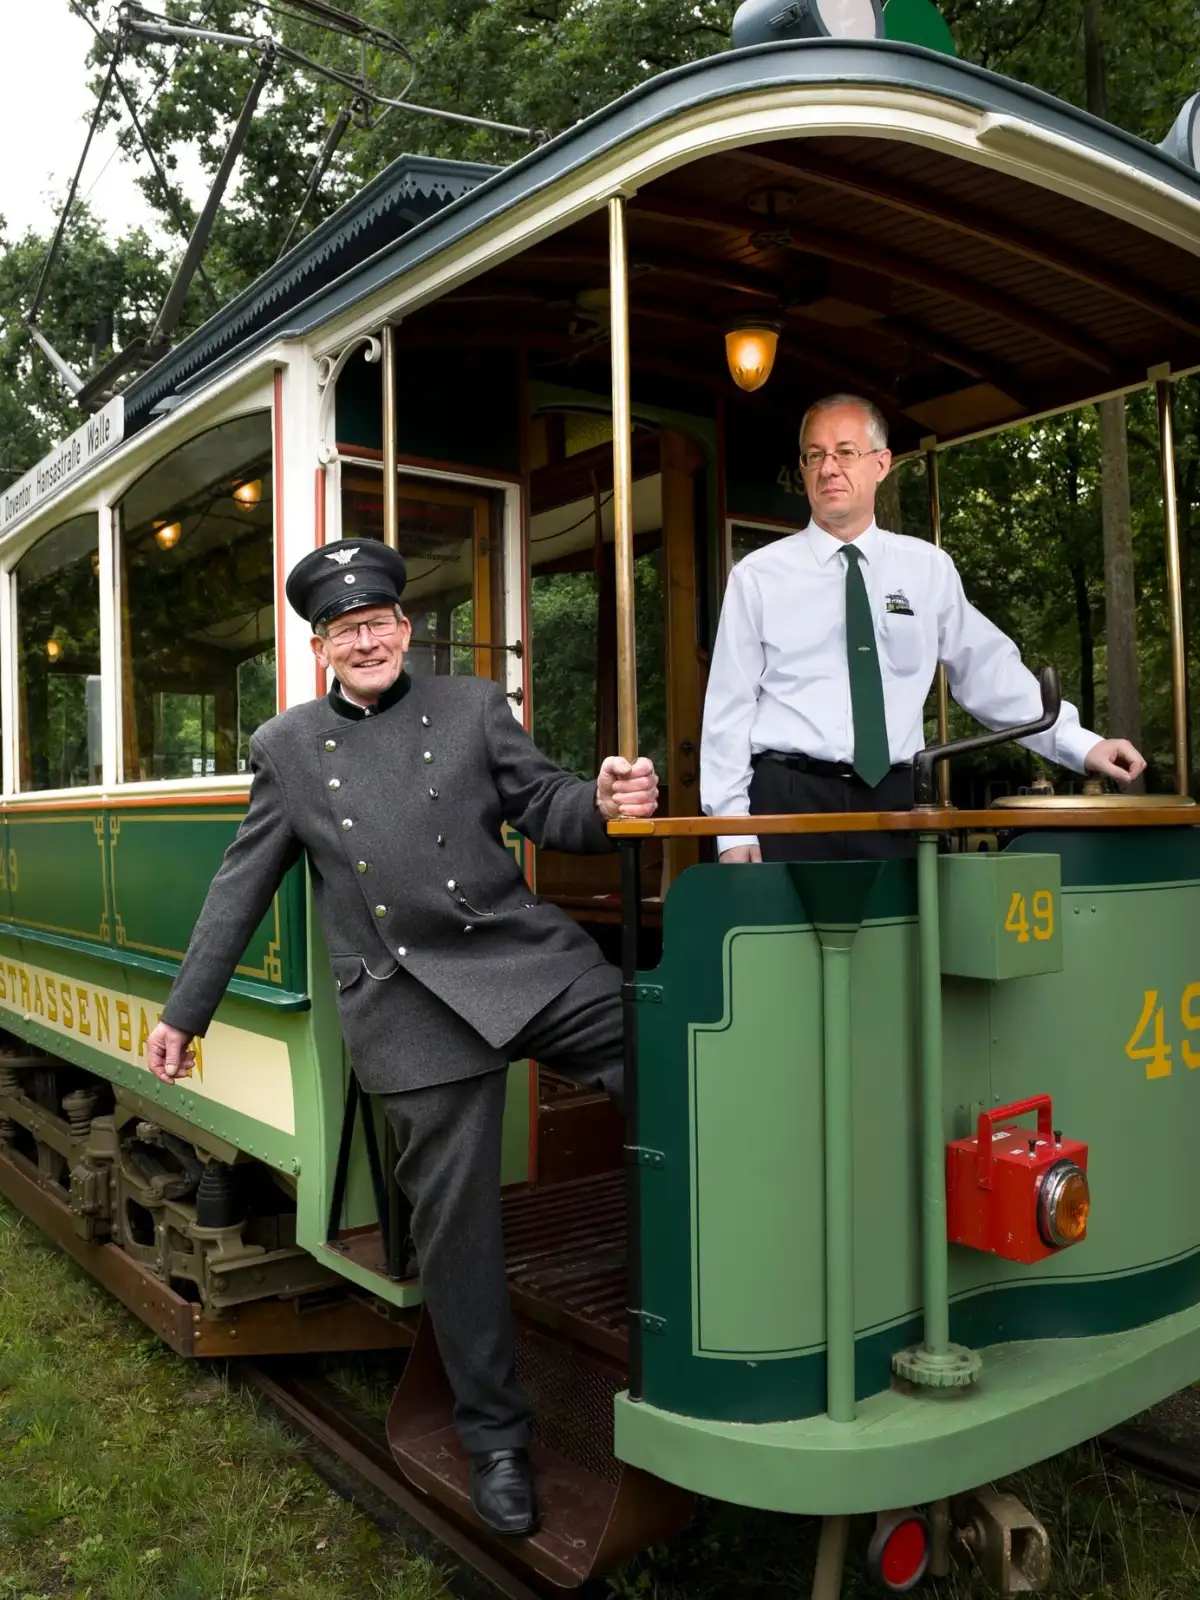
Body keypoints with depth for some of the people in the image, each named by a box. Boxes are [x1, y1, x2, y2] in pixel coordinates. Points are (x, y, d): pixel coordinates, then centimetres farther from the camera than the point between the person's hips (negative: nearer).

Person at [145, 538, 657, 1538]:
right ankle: (495, 1438, 24)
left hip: (531, 962, 1)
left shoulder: (474, 708, 10)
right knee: (456, 1226, 5)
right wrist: (185, 1012, 18)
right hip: (414, 1006, 0)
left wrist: (607, 806, -17)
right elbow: (241, 889, 15)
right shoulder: (287, 749, 11)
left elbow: (546, 810, 6)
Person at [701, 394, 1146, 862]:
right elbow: (730, 707, 0)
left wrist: (1078, 743, 1)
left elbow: (987, 671, 9)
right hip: (788, 801, -2)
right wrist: (731, 826, -4)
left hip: (893, 801, 2)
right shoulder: (757, 576, 2)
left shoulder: (929, 568, 8)